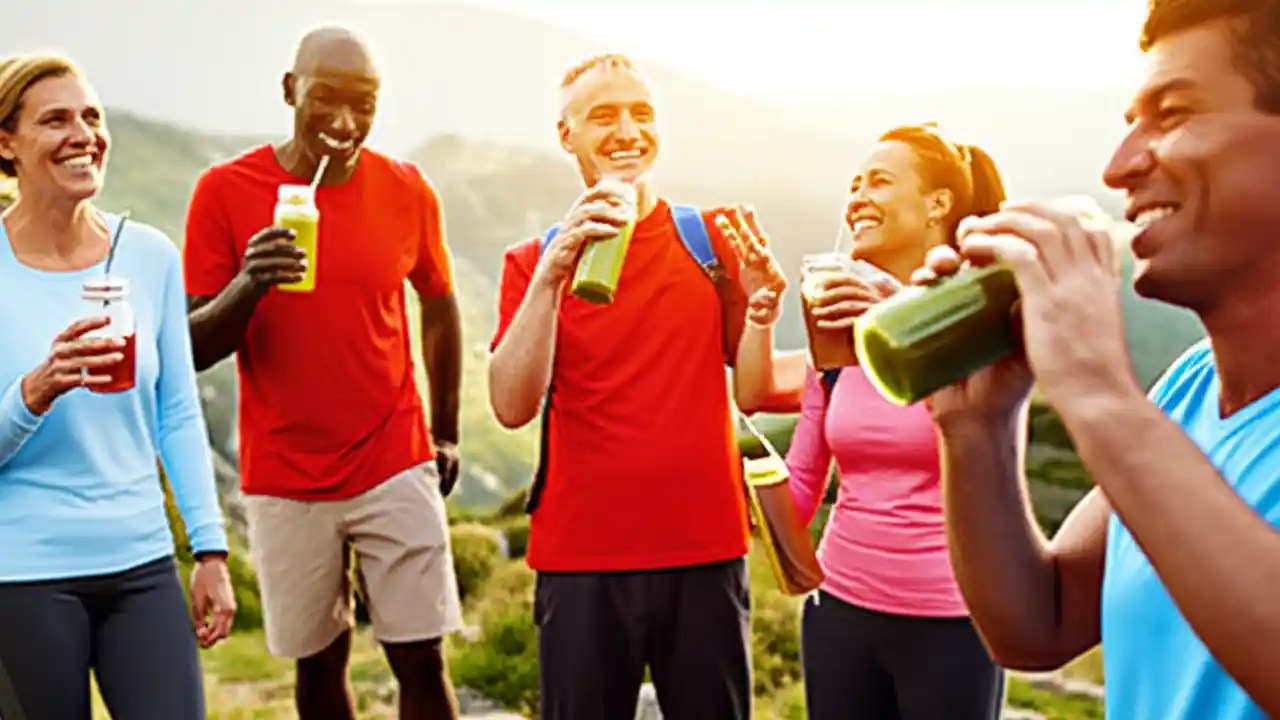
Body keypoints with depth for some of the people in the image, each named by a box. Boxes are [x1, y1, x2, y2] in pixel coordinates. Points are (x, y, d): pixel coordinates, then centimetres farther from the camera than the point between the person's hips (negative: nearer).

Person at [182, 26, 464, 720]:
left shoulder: (407, 191, -3)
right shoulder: (225, 190, -6)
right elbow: (194, 349, -5)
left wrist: (447, 432, 14)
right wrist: (248, 285, -26)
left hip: (396, 467, 1)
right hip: (284, 479, 0)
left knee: (421, 662, 1)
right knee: (318, 662, 10)